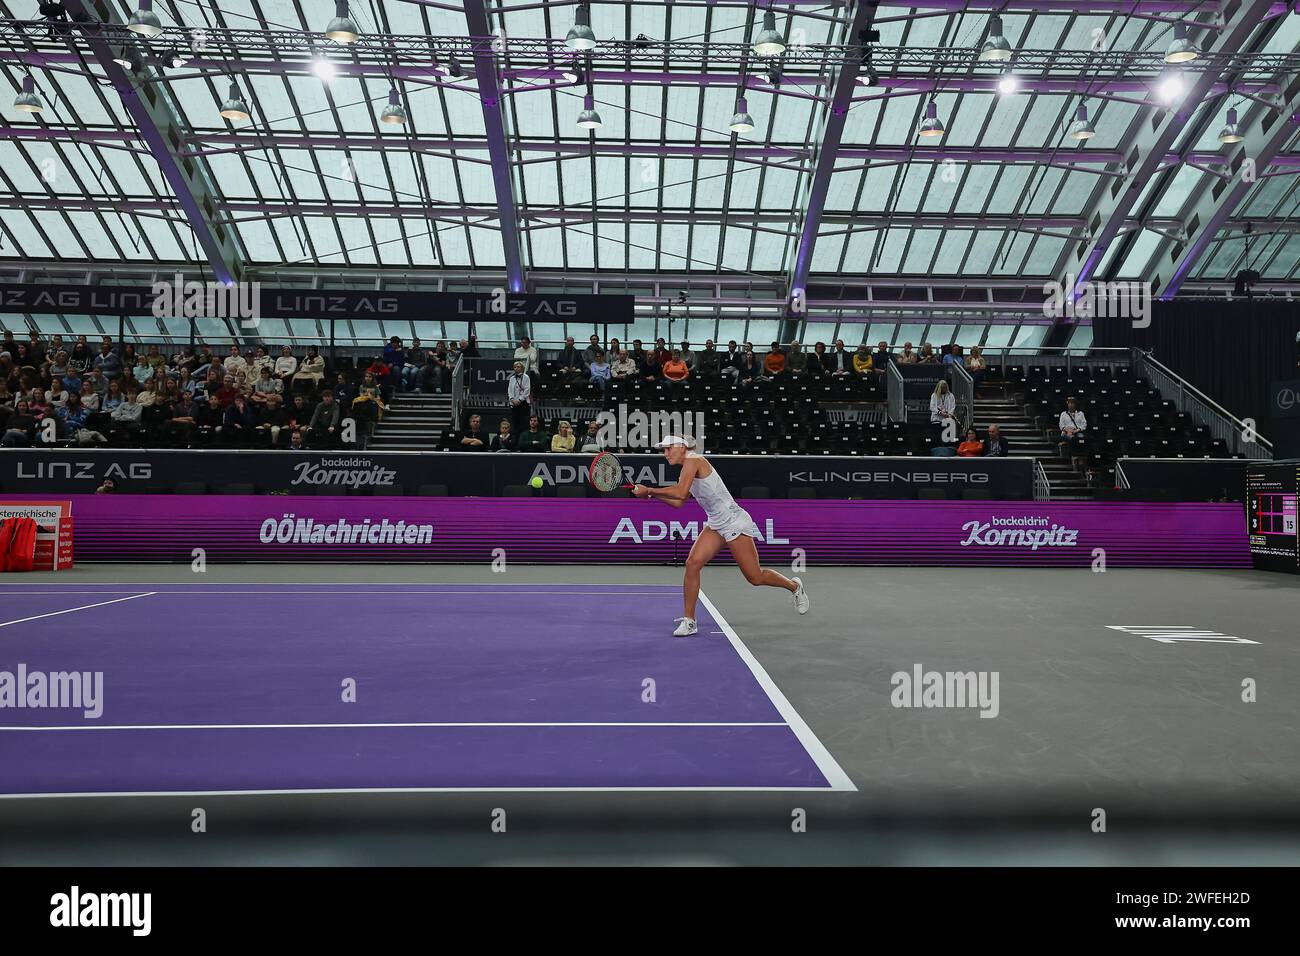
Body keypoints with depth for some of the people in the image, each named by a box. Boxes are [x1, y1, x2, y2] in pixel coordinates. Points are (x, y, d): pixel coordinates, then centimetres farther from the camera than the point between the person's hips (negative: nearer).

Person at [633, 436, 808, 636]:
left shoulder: (693, 460, -15)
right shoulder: (687, 468, 13)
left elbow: (680, 492, -28)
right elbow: (678, 502, 17)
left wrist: (649, 490, -21)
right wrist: (650, 493, 8)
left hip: (734, 522, -9)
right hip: (715, 526, 9)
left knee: (755, 577, -1)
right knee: (692, 563, -10)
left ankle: (795, 586, 27)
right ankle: (688, 621, -4)